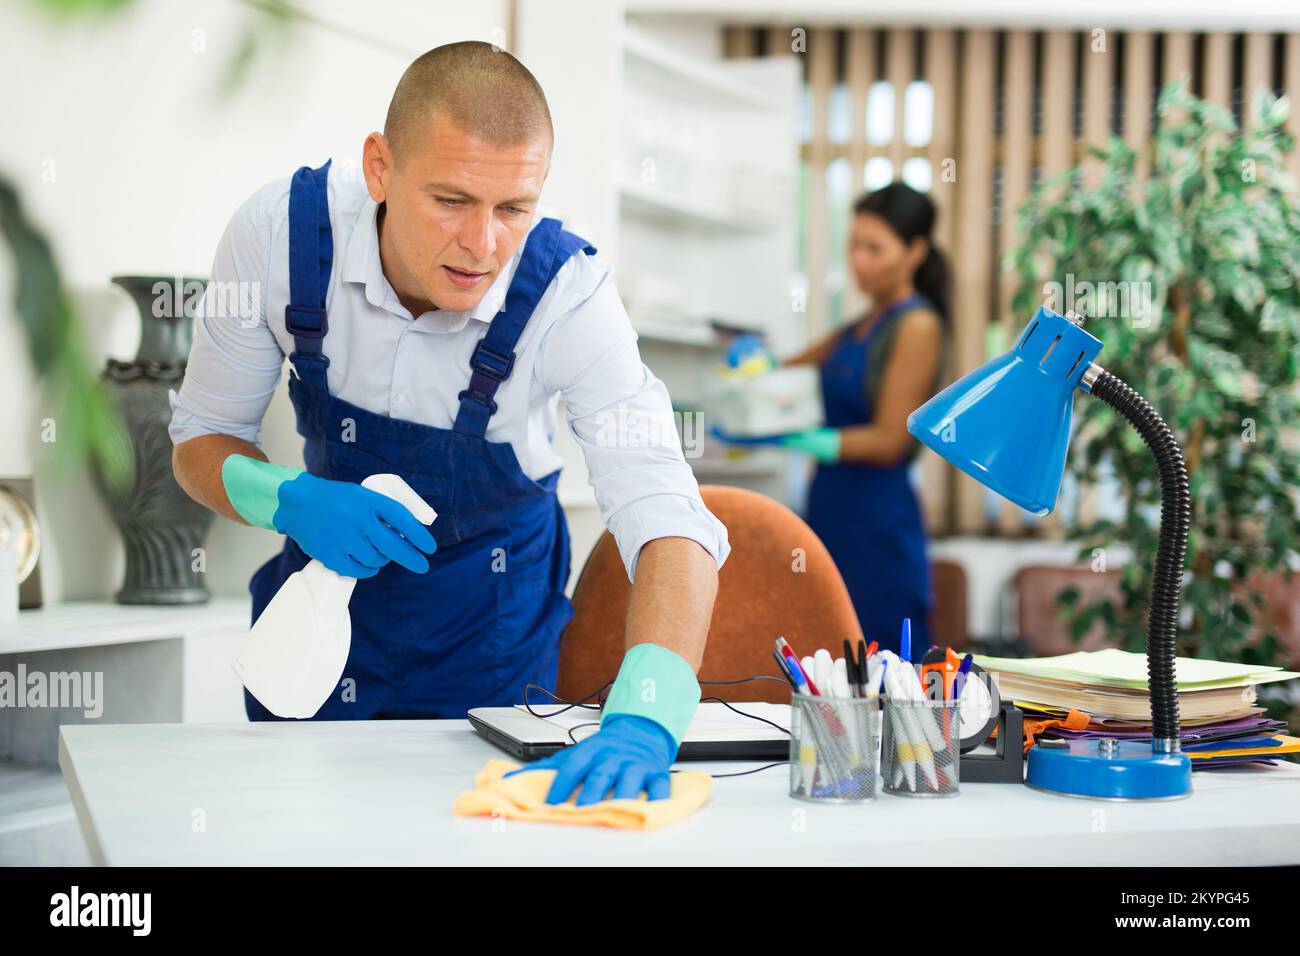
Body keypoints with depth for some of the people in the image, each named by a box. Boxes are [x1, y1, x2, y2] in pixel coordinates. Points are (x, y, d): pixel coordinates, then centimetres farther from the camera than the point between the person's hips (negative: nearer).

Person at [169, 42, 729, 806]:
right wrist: (289, 501, -32)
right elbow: (202, 439, -10)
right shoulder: (280, 230, -24)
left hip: (492, 621, -2)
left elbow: (666, 519, -40)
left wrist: (640, 720, -57)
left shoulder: (568, 292, -31)